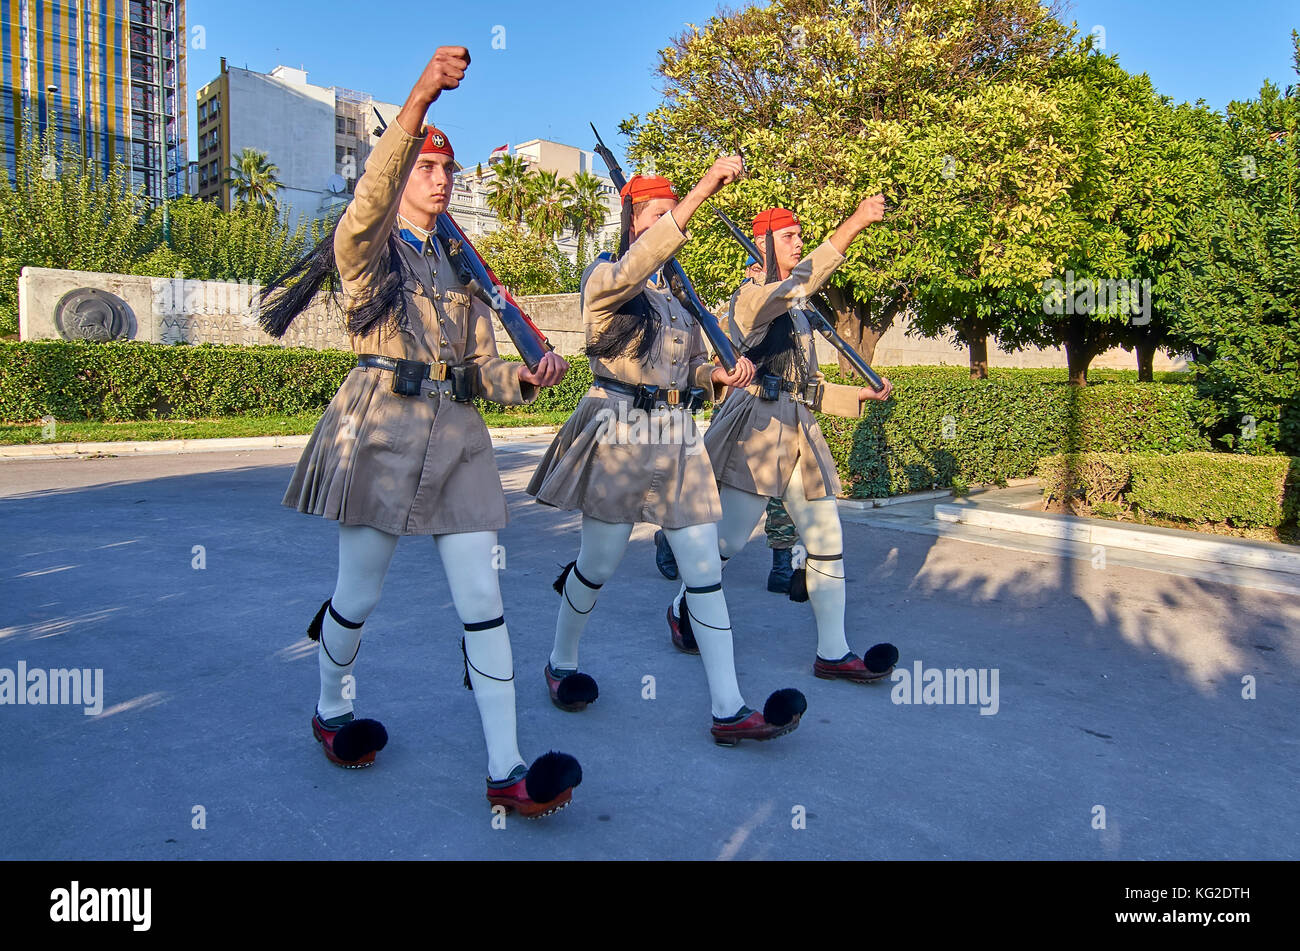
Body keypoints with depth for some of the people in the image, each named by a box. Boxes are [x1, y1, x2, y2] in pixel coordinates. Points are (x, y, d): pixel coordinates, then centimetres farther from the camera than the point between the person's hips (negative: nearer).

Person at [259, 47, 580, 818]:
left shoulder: (459, 263, 19)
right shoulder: (366, 246, 4)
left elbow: (483, 362, 13)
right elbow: (374, 192, -21)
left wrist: (526, 379, -10)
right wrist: (419, 99, -35)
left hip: (456, 434, 5)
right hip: (381, 428, -4)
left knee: (483, 598, -3)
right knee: (360, 593, 6)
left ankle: (506, 771, 0)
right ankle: (332, 711, 36)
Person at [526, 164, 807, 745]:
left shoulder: (678, 293, 16)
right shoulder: (605, 278, -3)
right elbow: (639, 263, -27)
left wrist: (721, 373, -5)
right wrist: (703, 189, -32)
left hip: (679, 440, 6)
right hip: (619, 436, -6)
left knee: (705, 571, 0)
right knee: (598, 565, 6)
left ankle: (729, 710, 2)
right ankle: (561, 664, 33)